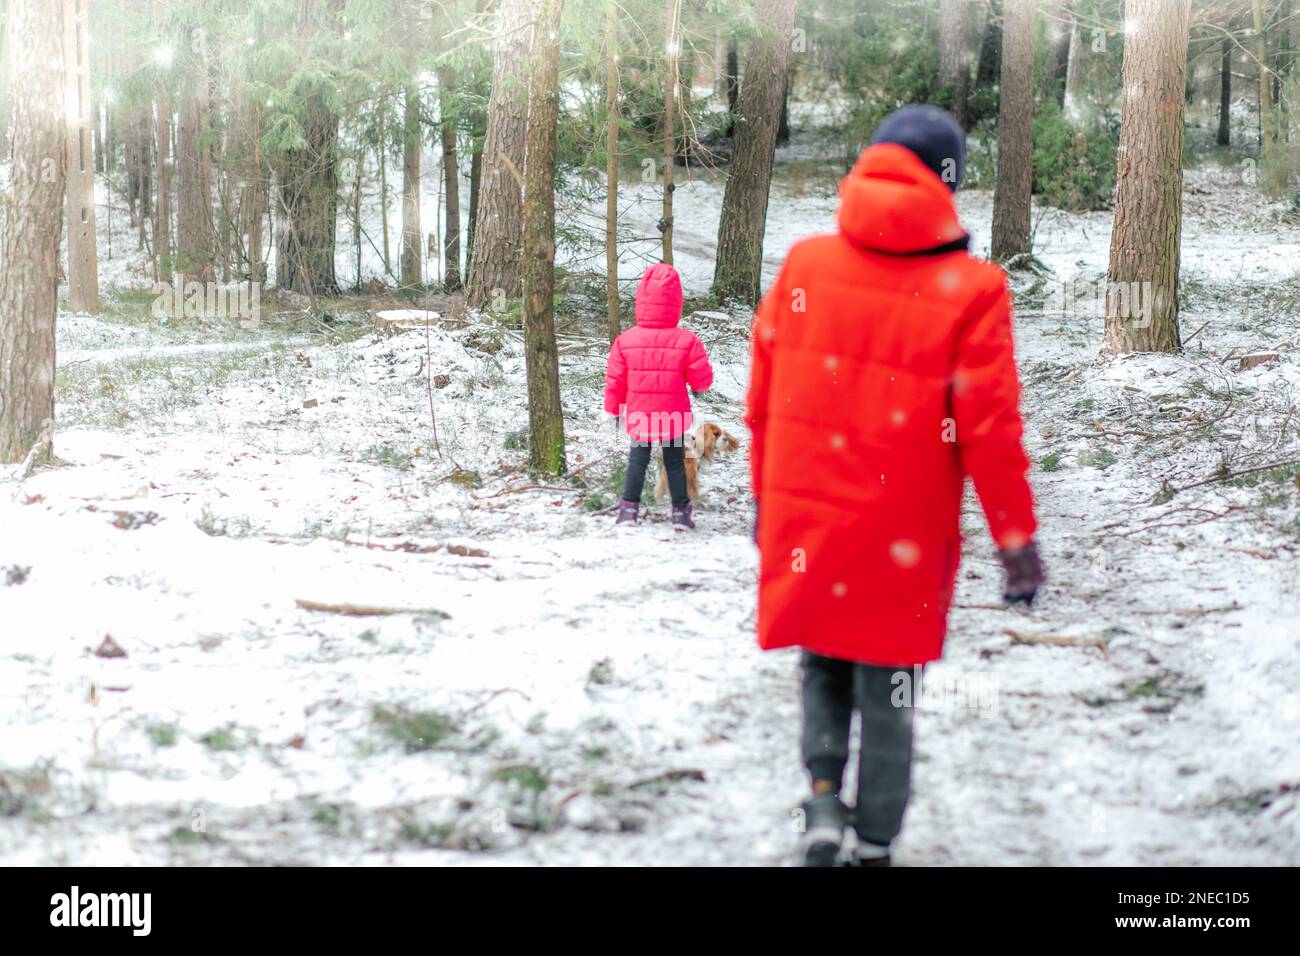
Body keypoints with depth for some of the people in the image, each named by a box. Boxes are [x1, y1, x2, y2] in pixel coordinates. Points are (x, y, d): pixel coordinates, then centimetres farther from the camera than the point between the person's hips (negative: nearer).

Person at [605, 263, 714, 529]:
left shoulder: (625, 340, -11)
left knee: (637, 460, 16)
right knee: (675, 462, 14)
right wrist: (698, 386, 15)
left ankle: (629, 508, 9)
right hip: (673, 417, -1)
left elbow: (615, 380, -2)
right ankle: (680, 511, 17)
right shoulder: (686, 341, -15)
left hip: (638, 415, 1)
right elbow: (702, 379, -10)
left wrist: (614, 408, 14)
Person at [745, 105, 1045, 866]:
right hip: (902, 538, -3)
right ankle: (874, 846, 18)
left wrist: (766, 497, 18)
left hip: (805, 518, 3)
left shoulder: (804, 265, 0)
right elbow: (990, 427, -11)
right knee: (887, 690, 11)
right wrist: (1016, 536, -2)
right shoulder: (971, 290, -11)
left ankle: (824, 793, 2)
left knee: (823, 665, 22)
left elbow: (762, 399, 6)